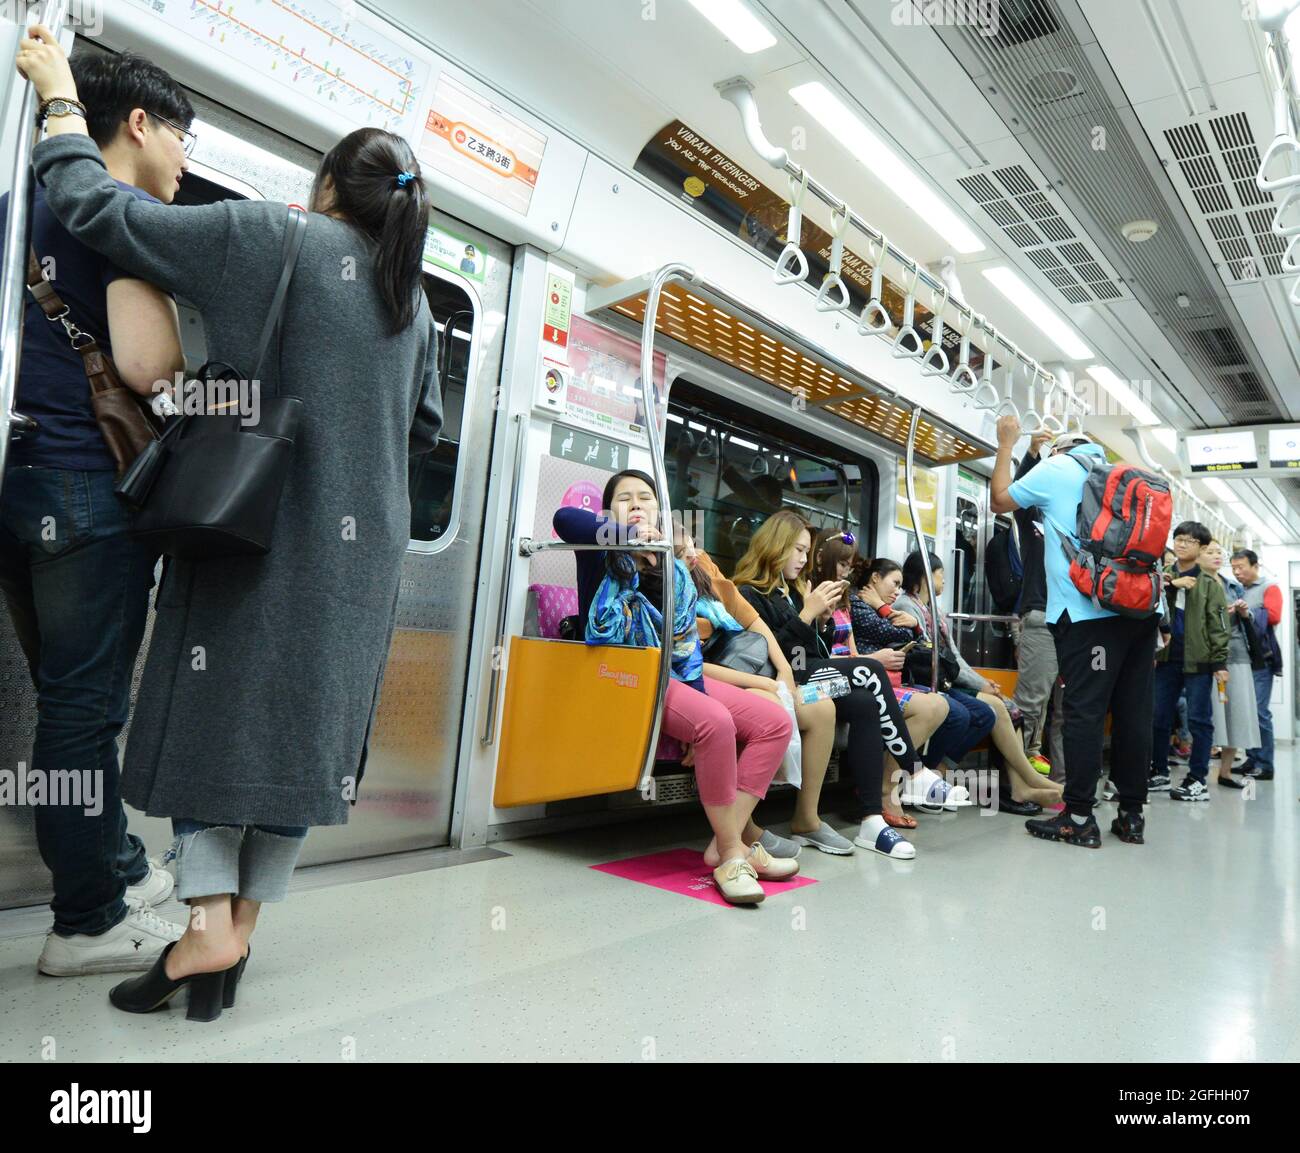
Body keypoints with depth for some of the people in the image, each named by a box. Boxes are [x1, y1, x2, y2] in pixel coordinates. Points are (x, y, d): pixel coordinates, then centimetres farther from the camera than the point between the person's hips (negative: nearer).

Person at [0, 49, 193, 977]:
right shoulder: (133, 214, -8)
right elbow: (148, 367, -20)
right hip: (91, 489, -8)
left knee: (75, 700, 16)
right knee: (85, 707, -1)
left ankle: (118, 863, 32)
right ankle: (87, 923, 12)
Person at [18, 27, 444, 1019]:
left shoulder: (262, 236, -2)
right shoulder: (415, 302, 12)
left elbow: (93, 208, 1)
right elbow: (425, 428, 20)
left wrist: (58, 92, 16)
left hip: (257, 526, -4)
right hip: (362, 543, 4)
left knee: (217, 706, 7)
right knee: (304, 718, 8)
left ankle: (210, 920, 1)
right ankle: (241, 927, 16)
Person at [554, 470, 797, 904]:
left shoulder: (675, 570, 19)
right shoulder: (603, 554, 2)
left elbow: (687, 641, 12)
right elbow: (564, 518, -22)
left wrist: (695, 689, -4)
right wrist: (630, 534, -16)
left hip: (676, 674, 7)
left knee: (775, 721, -9)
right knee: (716, 723, -32)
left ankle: (729, 838, -12)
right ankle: (732, 855, -21)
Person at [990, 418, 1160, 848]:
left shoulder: (1055, 468, 5)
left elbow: (999, 500, 17)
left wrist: (1006, 445, 26)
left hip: (1089, 611, -6)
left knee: (1084, 711, -6)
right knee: (1133, 711, 7)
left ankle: (1079, 817, -4)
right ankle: (1132, 814, 13)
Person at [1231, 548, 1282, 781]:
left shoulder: (1269, 588, 2)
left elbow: (1273, 615, -13)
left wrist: (1248, 613, -26)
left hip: (1260, 659, -5)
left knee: (1259, 711, -7)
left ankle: (1265, 765, -1)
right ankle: (1252, 760, 13)